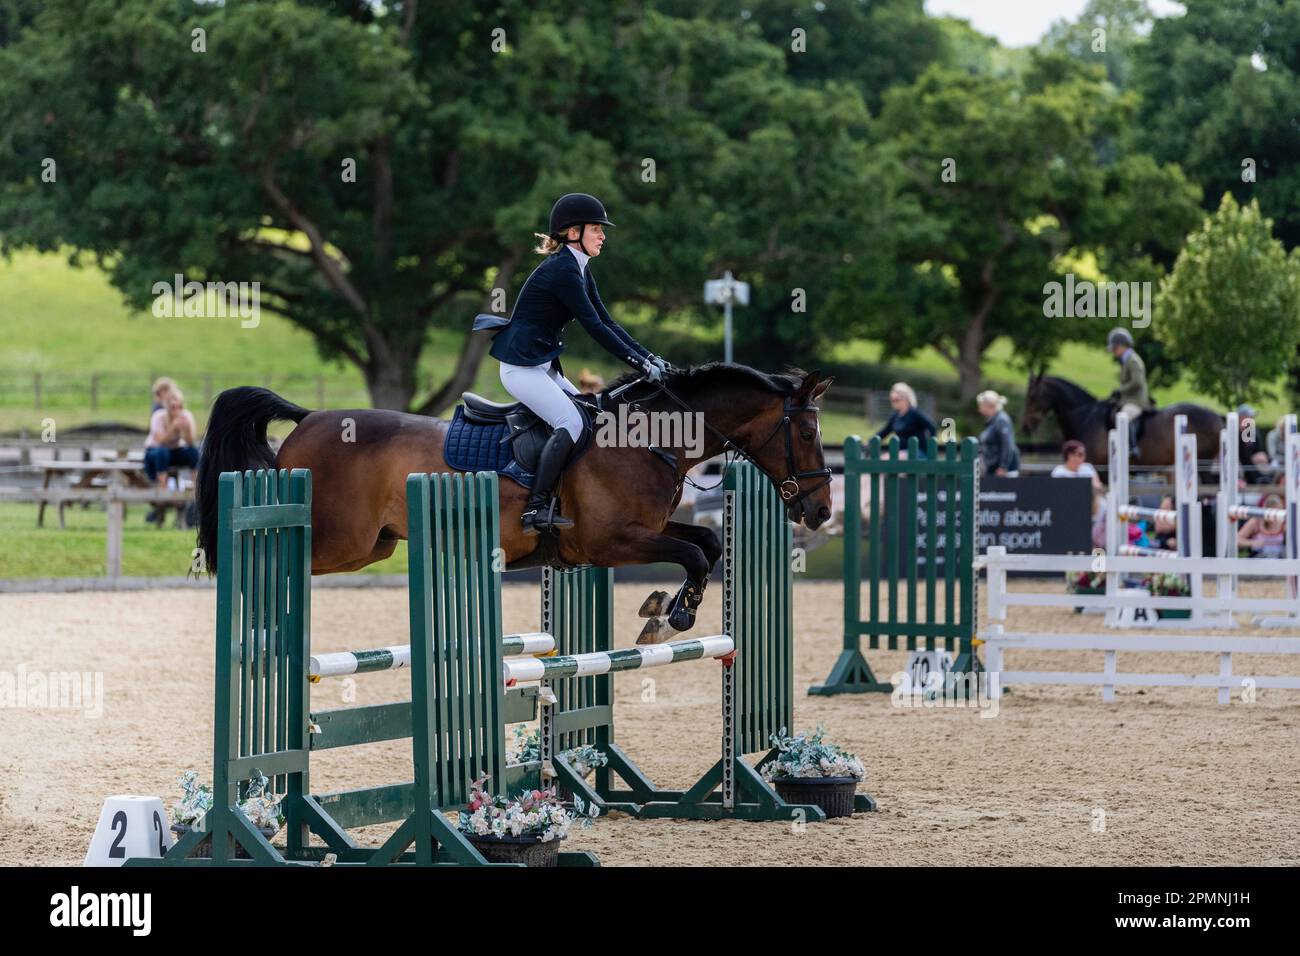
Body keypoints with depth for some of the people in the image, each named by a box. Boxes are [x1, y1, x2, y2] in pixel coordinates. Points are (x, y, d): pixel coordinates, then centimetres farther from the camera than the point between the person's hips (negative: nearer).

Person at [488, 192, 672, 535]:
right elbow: (594, 327, -21)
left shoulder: (579, 269, 12)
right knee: (571, 423, -22)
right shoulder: (562, 271, -18)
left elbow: (607, 322, 13)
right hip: (521, 366, -10)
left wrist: (649, 357, 3)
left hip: (544, 366, 10)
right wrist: (641, 364, -19)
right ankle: (536, 509, -23)